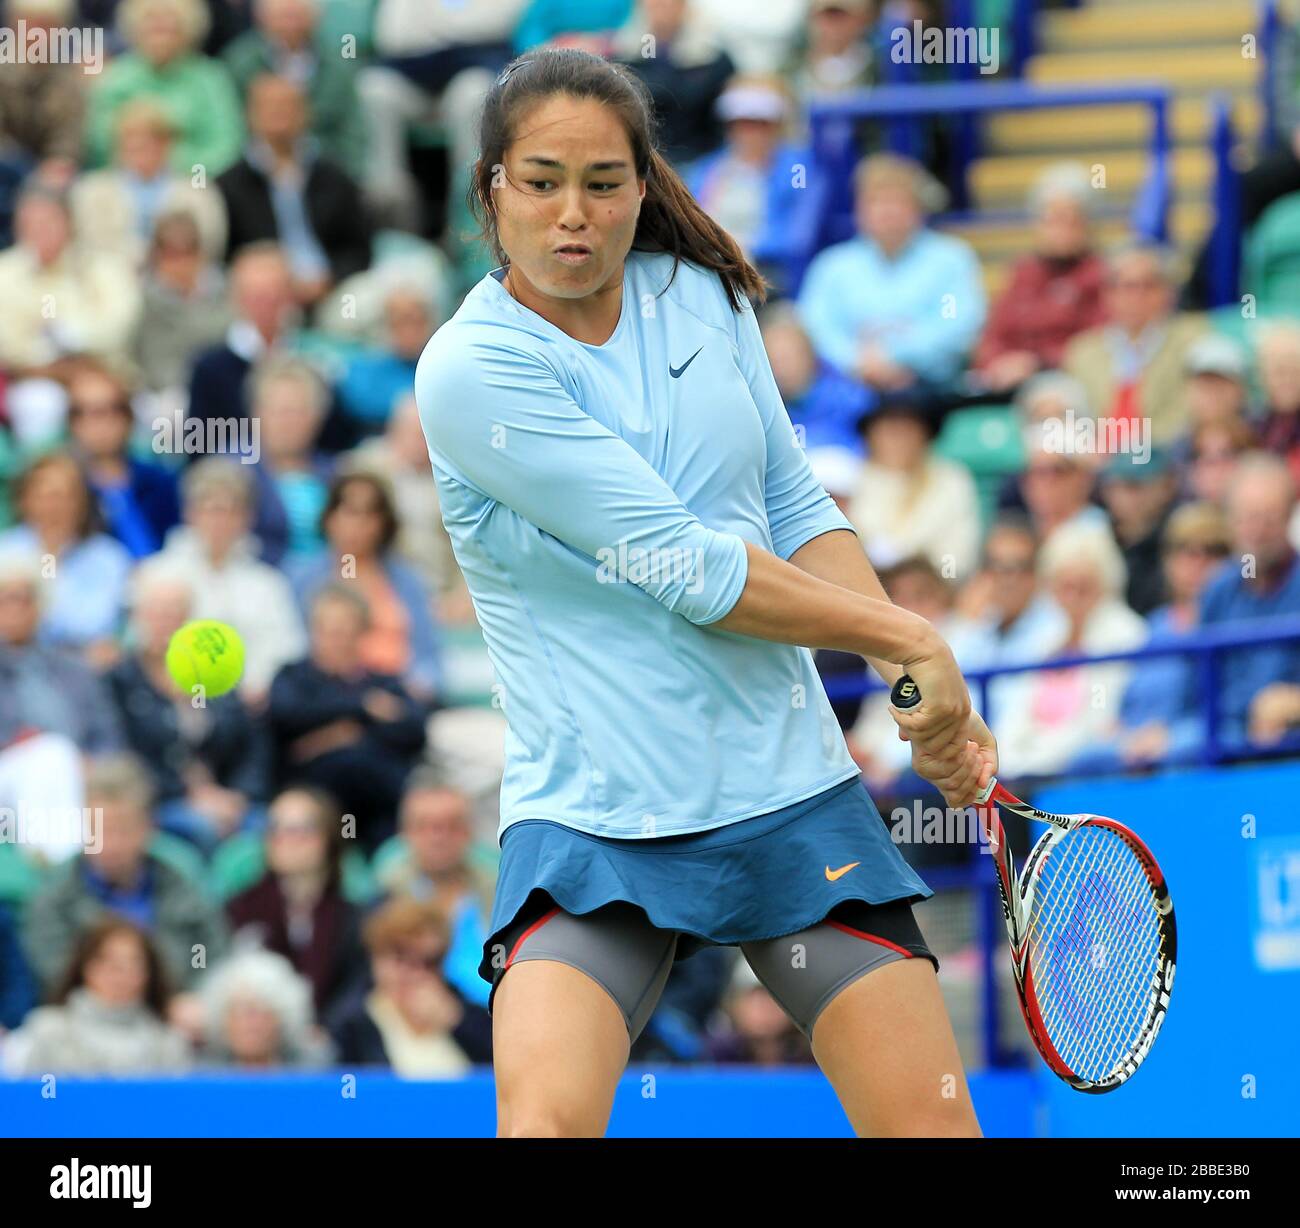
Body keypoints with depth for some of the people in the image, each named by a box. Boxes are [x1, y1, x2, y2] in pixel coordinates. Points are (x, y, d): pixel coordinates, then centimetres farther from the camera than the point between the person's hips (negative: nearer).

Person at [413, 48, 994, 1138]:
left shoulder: (703, 296, 6)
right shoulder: (471, 370, -12)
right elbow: (685, 568, -15)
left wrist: (925, 688, -1)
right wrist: (913, 640, -11)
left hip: (793, 791, 5)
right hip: (591, 825, -5)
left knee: (933, 1123, -2)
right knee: (543, 1112, -27)